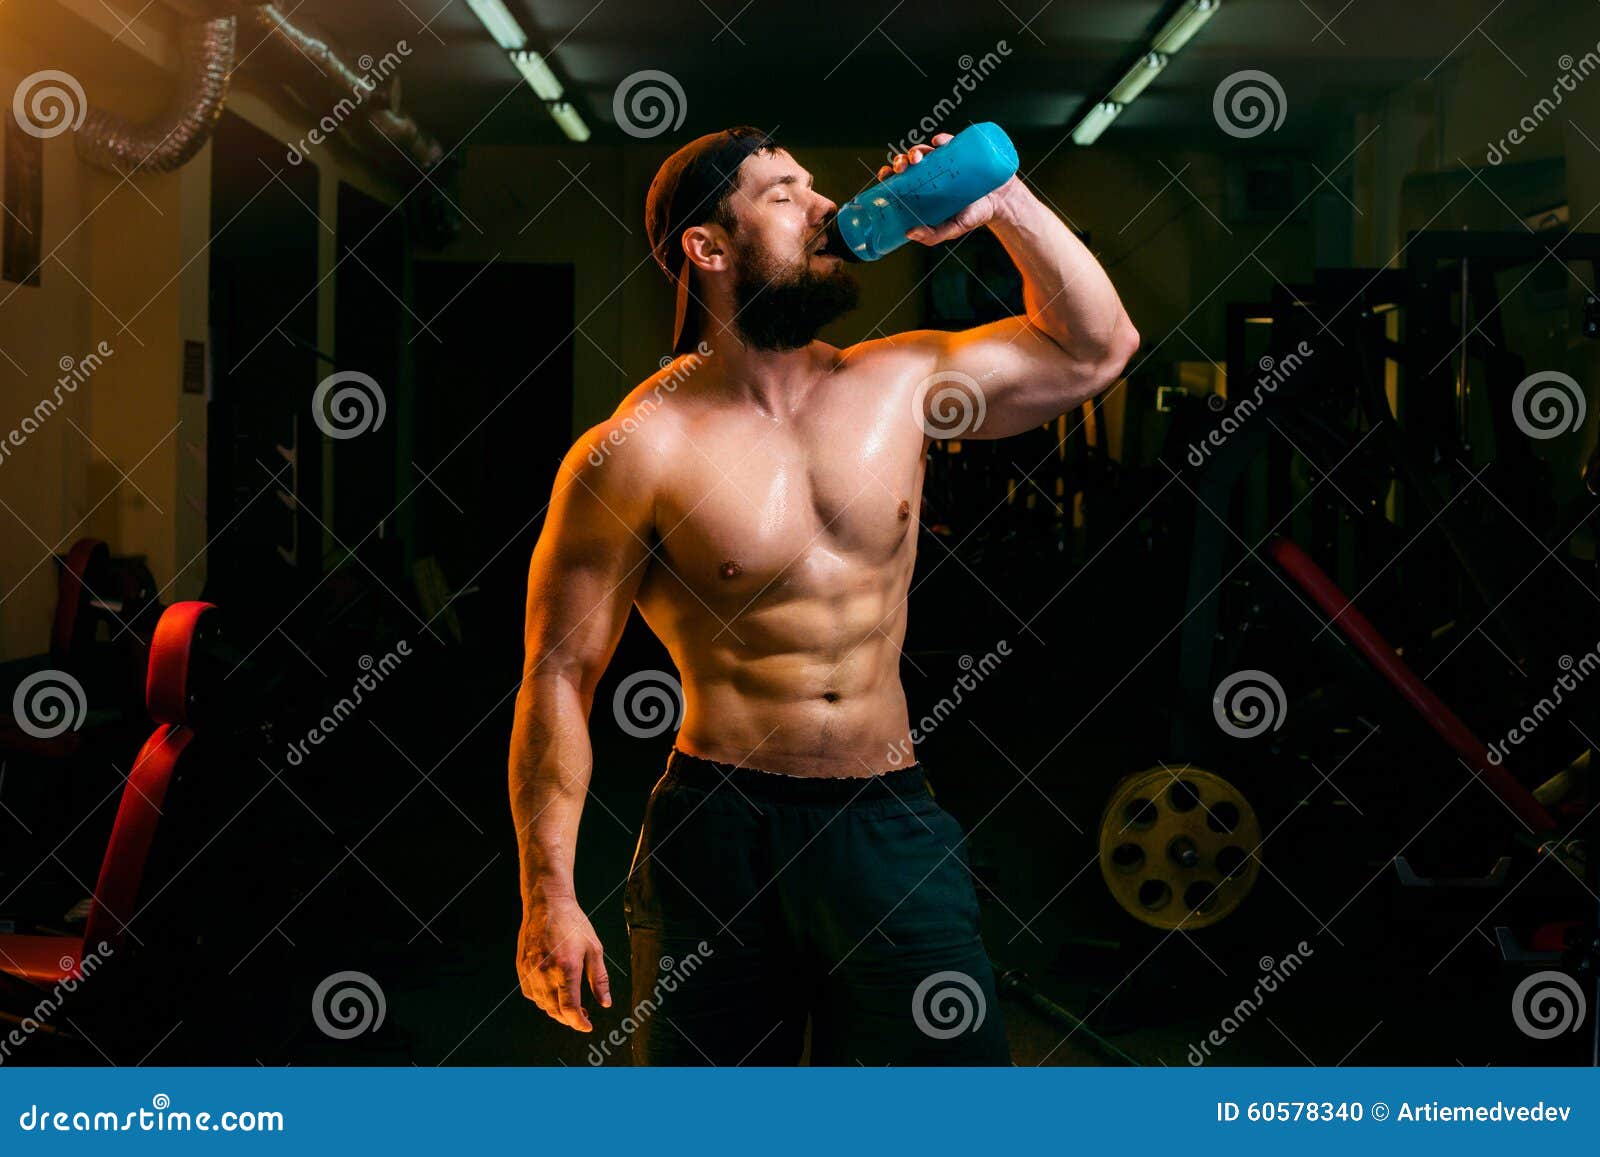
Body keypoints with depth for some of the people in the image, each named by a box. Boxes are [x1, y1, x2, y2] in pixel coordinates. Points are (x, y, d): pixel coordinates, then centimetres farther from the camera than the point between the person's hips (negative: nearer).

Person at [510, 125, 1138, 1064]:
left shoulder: (899, 381, 5)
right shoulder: (639, 449, -8)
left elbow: (1098, 346, 17)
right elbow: (561, 676, -6)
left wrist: (1004, 203, 3)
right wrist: (549, 895, -10)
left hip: (890, 821, 3)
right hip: (721, 834, -3)